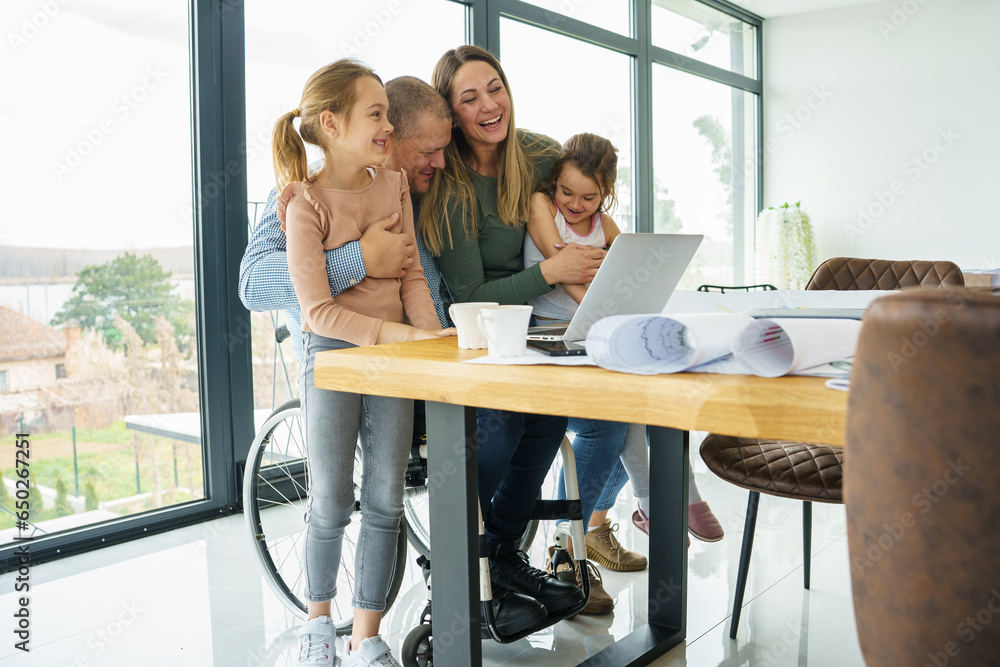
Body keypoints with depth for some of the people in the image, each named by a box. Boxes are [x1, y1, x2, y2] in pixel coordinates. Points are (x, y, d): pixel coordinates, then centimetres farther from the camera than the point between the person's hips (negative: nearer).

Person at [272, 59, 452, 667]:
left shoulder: (394, 184, 5)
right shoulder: (307, 202, -12)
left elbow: (412, 274, 7)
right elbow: (319, 310, -16)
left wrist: (431, 334, -9)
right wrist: (399, 332, -24)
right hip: (331, 352, -4)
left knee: (385, 500, 5)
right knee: (331, 503, 4)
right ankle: (318, 618, 30)